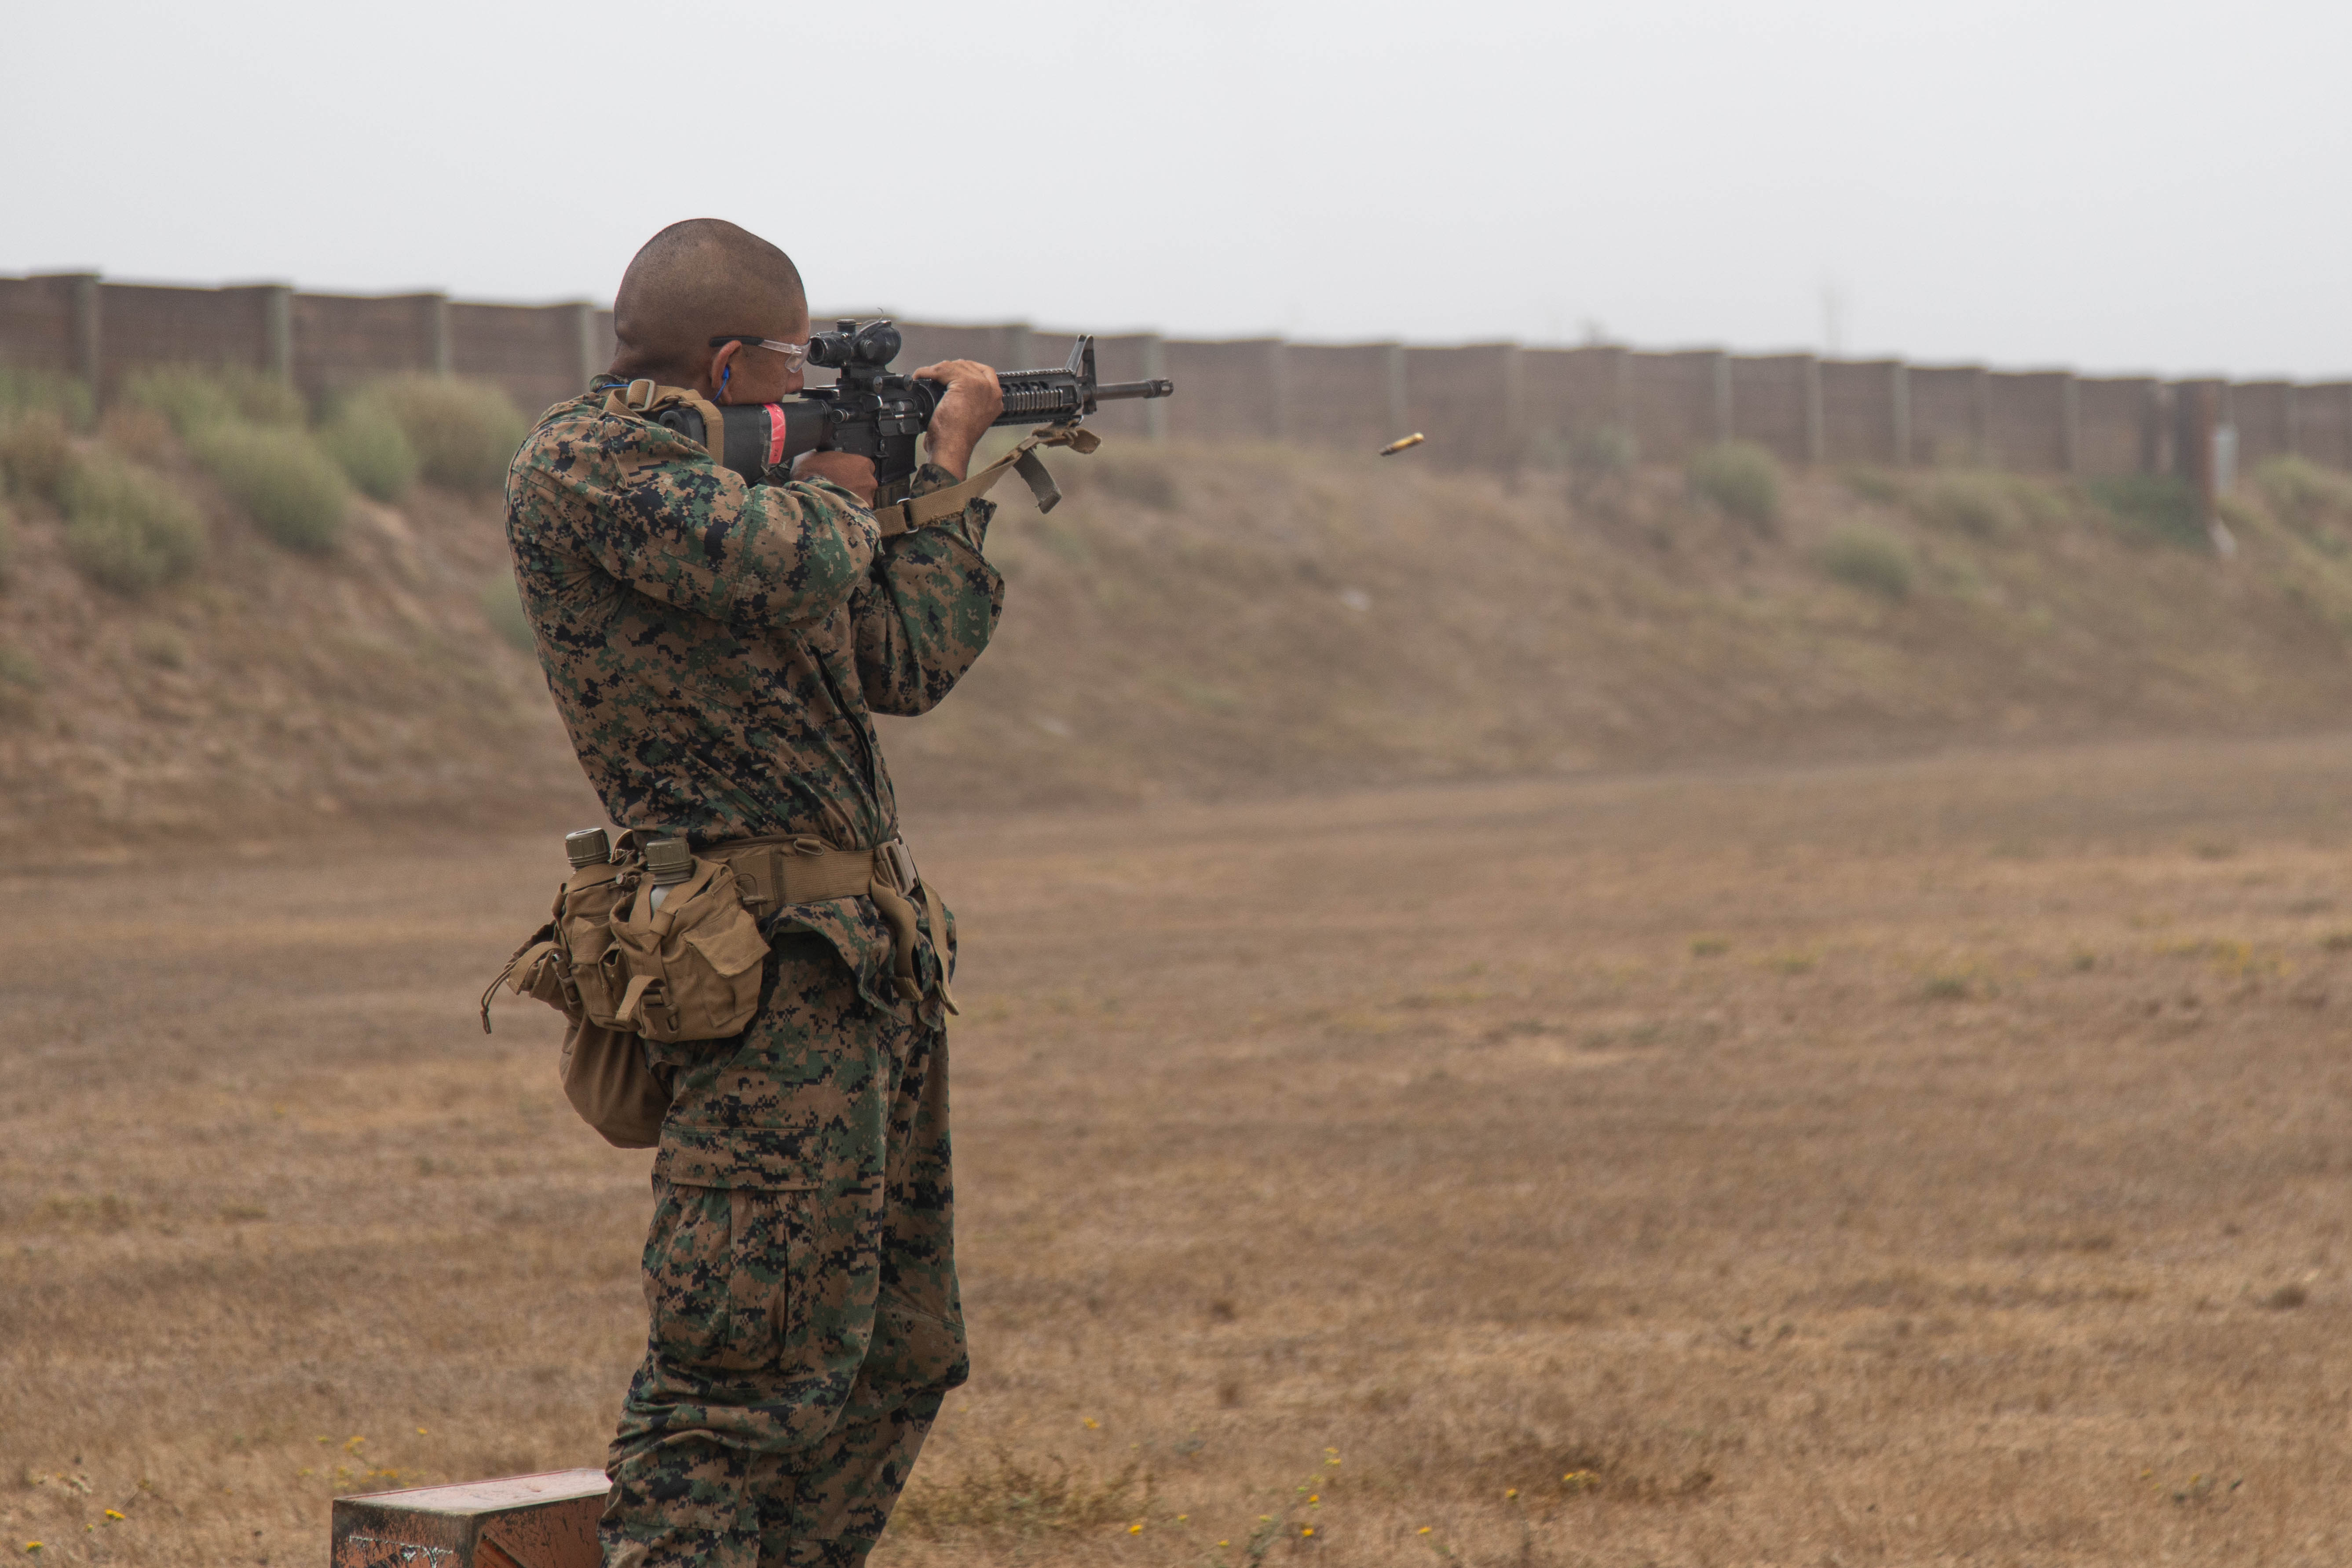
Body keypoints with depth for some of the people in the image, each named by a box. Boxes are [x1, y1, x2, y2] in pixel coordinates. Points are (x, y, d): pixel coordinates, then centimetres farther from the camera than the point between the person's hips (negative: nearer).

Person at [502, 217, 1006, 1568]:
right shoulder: (585, 466, -9)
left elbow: (908, 661, 26)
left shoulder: (721, 476, 18)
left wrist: (950, 459, 26)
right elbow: (800, 569, -19)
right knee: (753, 1366, -13)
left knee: (902, 1355, 14)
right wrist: (837, 484, 2)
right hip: (768, 969, -10)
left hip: (871, 964, 10)